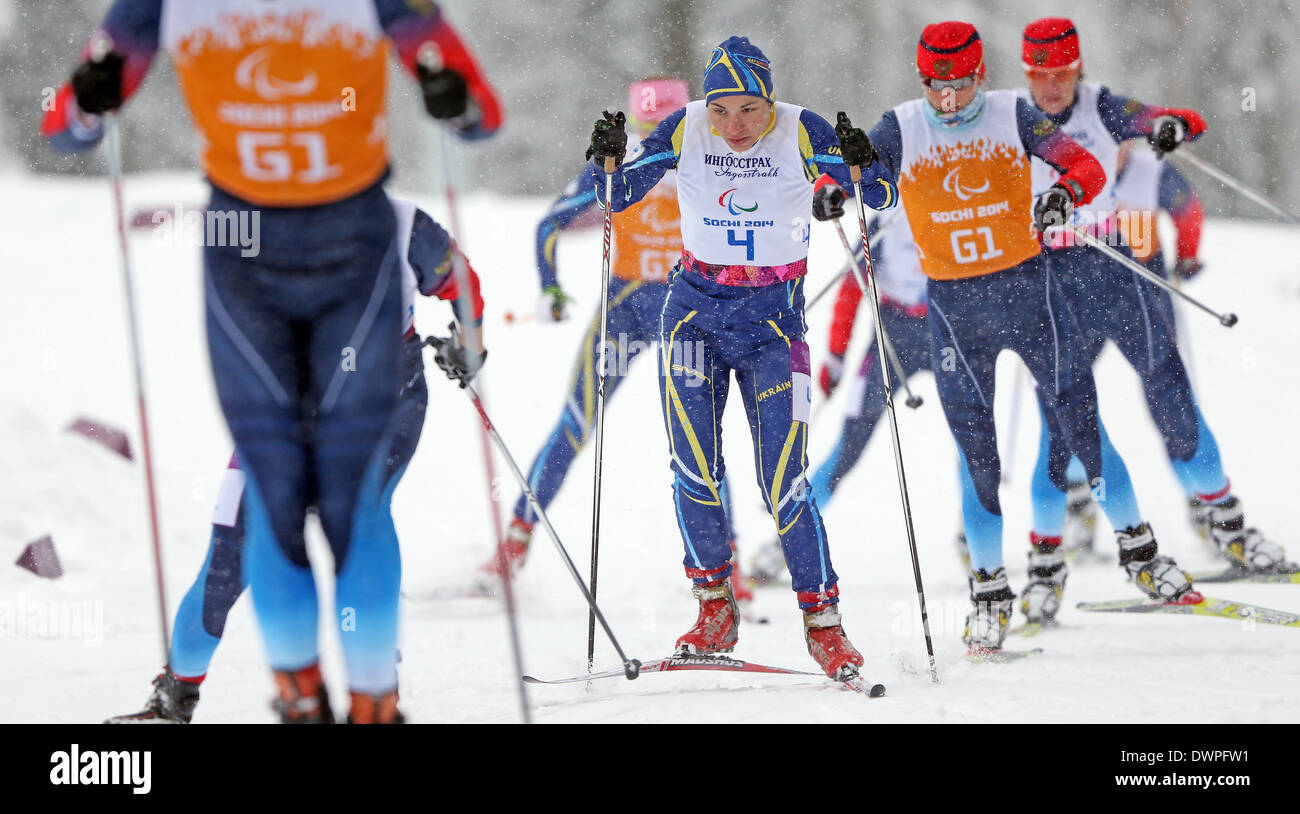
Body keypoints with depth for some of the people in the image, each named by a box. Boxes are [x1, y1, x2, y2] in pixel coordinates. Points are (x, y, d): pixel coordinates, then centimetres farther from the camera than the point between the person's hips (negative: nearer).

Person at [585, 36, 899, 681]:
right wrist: (607, 159, -16)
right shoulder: (685, 130, -6)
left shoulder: (799, 132, -10)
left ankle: (822, 620, 3)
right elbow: (618, 196, 4)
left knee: (783, 479, -9)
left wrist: (860, 169, -27)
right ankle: (714, 610, 8)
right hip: (696, 309, 2)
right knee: (693, 467, -8)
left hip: (771, 318, -2)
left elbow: (881, 197, -6)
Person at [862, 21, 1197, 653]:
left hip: (1027, 288, 0)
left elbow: (1088, 166, -5)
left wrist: (1067, 191, -27)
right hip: (954, 307, 0)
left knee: (1079, 419, 1)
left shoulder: (1012, 116, -3)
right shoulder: (902, 130, -2)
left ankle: (1138, 551, 16)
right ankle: (989, 591, 11)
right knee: (975, 449, 1)